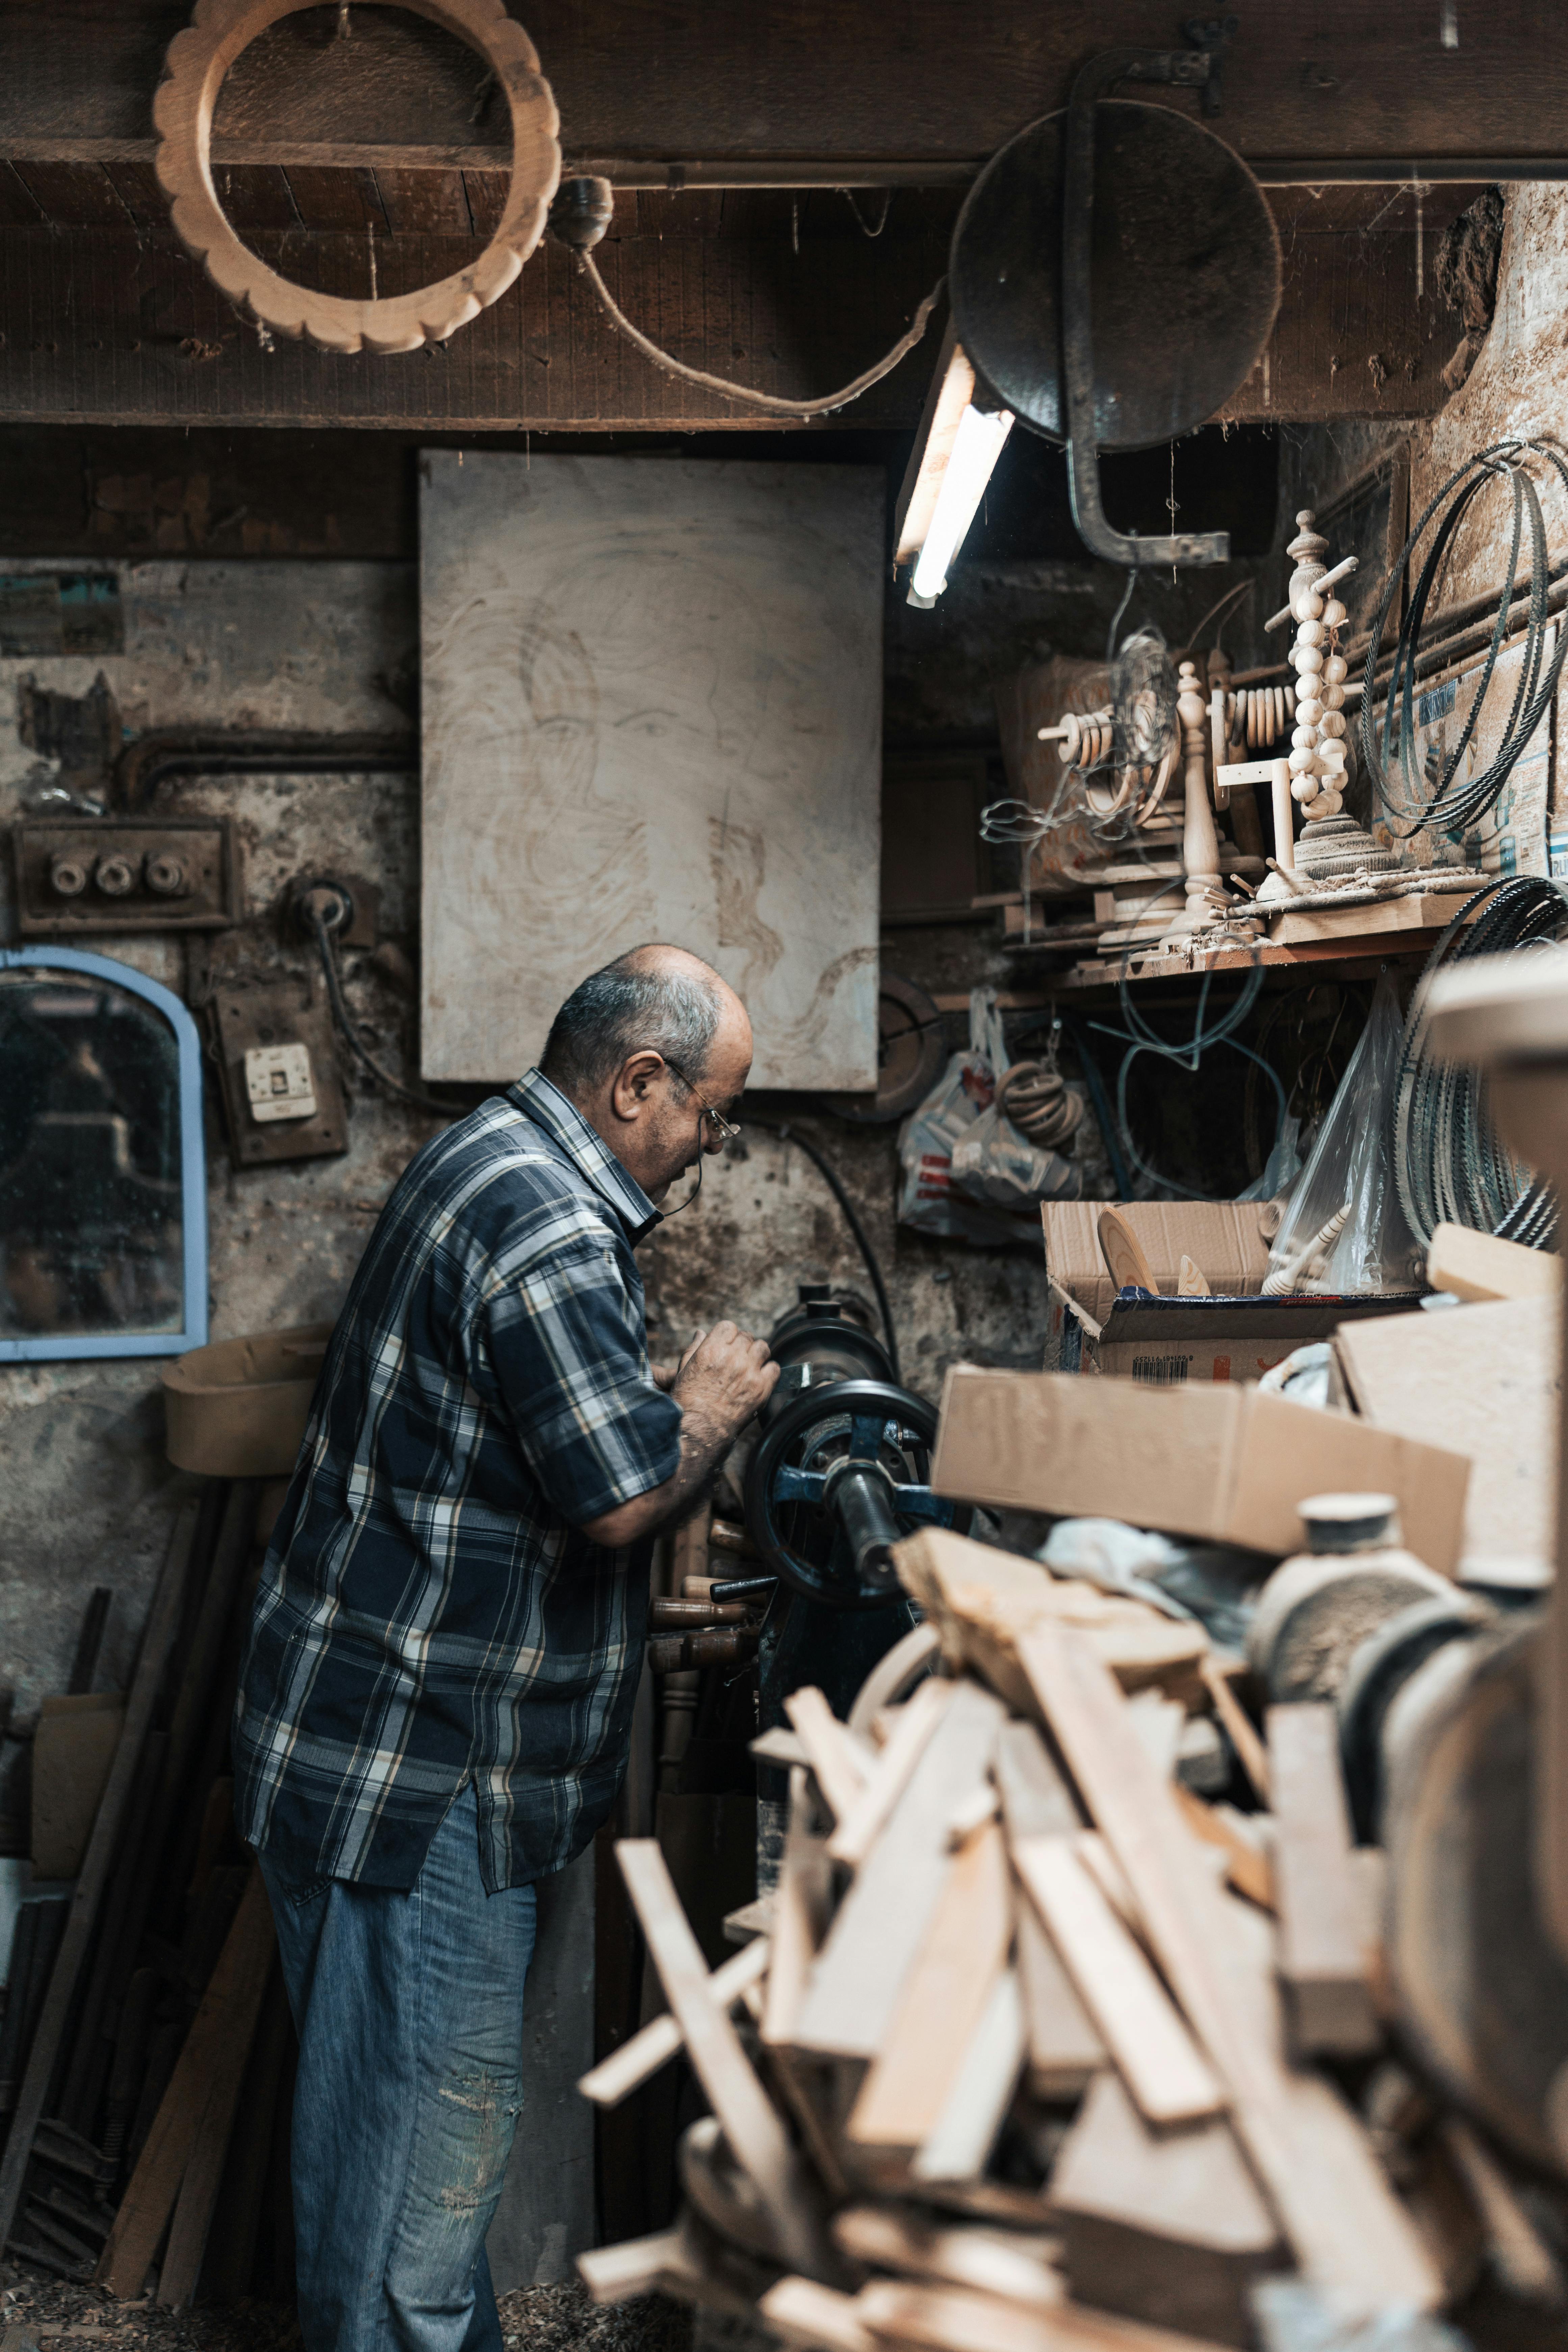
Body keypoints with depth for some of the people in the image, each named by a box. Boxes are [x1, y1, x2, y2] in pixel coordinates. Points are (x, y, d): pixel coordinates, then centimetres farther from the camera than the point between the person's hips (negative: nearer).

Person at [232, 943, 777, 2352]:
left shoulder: (498, 1166, 12)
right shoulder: (544, 1223, -22)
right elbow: (623, 1497, -24)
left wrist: (662, 1391, 11)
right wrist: (711, 1409, -6)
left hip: (396, 1743, 11)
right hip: (414, 1759, -11)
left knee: (422, 2103, 21)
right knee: (431, 2128, 1)